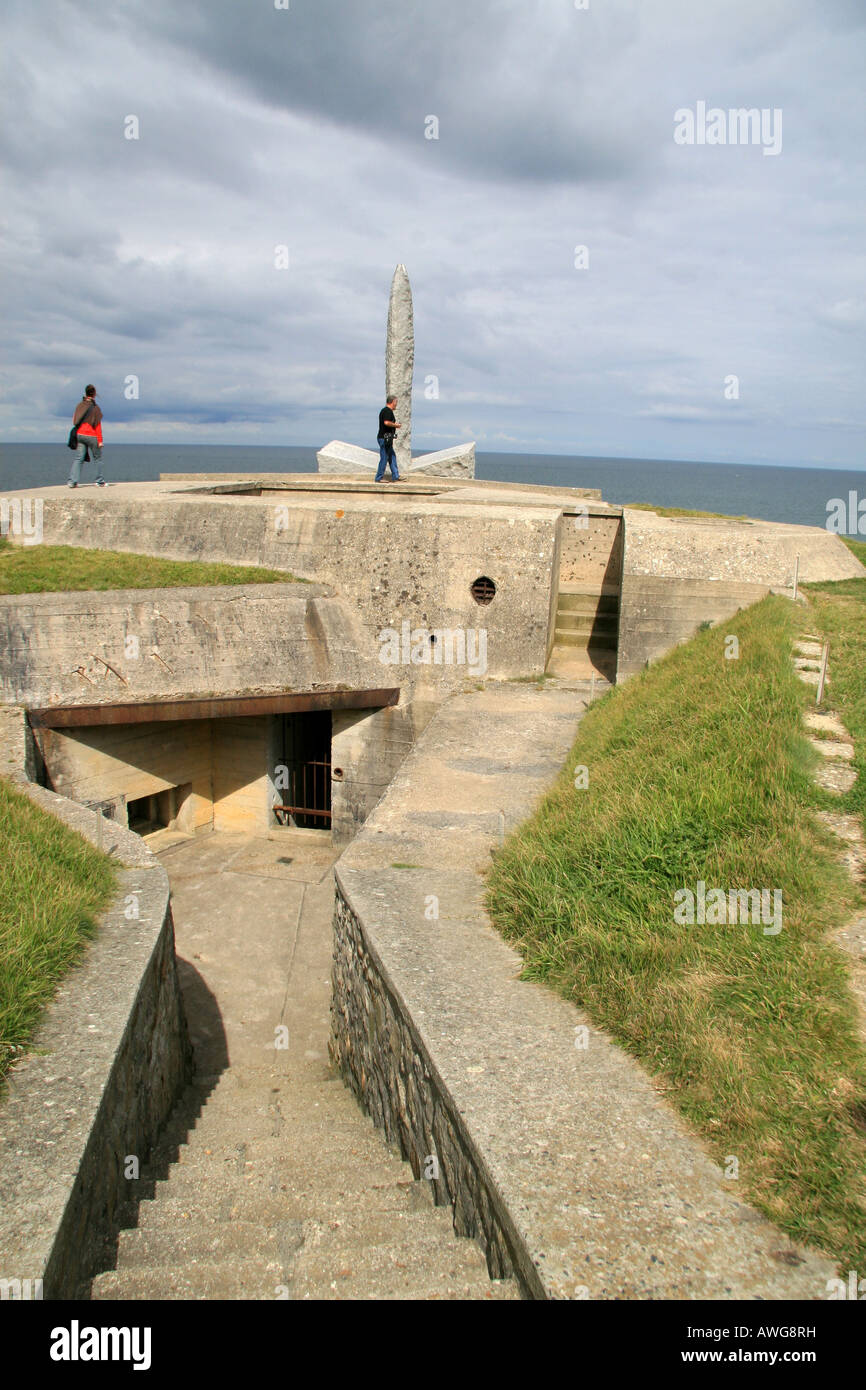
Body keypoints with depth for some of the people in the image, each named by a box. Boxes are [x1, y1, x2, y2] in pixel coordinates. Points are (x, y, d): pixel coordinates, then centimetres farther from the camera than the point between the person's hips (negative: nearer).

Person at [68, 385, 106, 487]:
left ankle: (72, 481, -10)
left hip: (80, 434, 4)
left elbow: (74, 420, 13)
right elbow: (97, 425, -9)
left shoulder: (79, 405, 7)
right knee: (98, 458, 10)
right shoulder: (95, 407, -8)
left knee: (78, 458, 2)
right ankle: (100, 481, 14)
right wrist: (100, 440, -8)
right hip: (92, 436, -4)